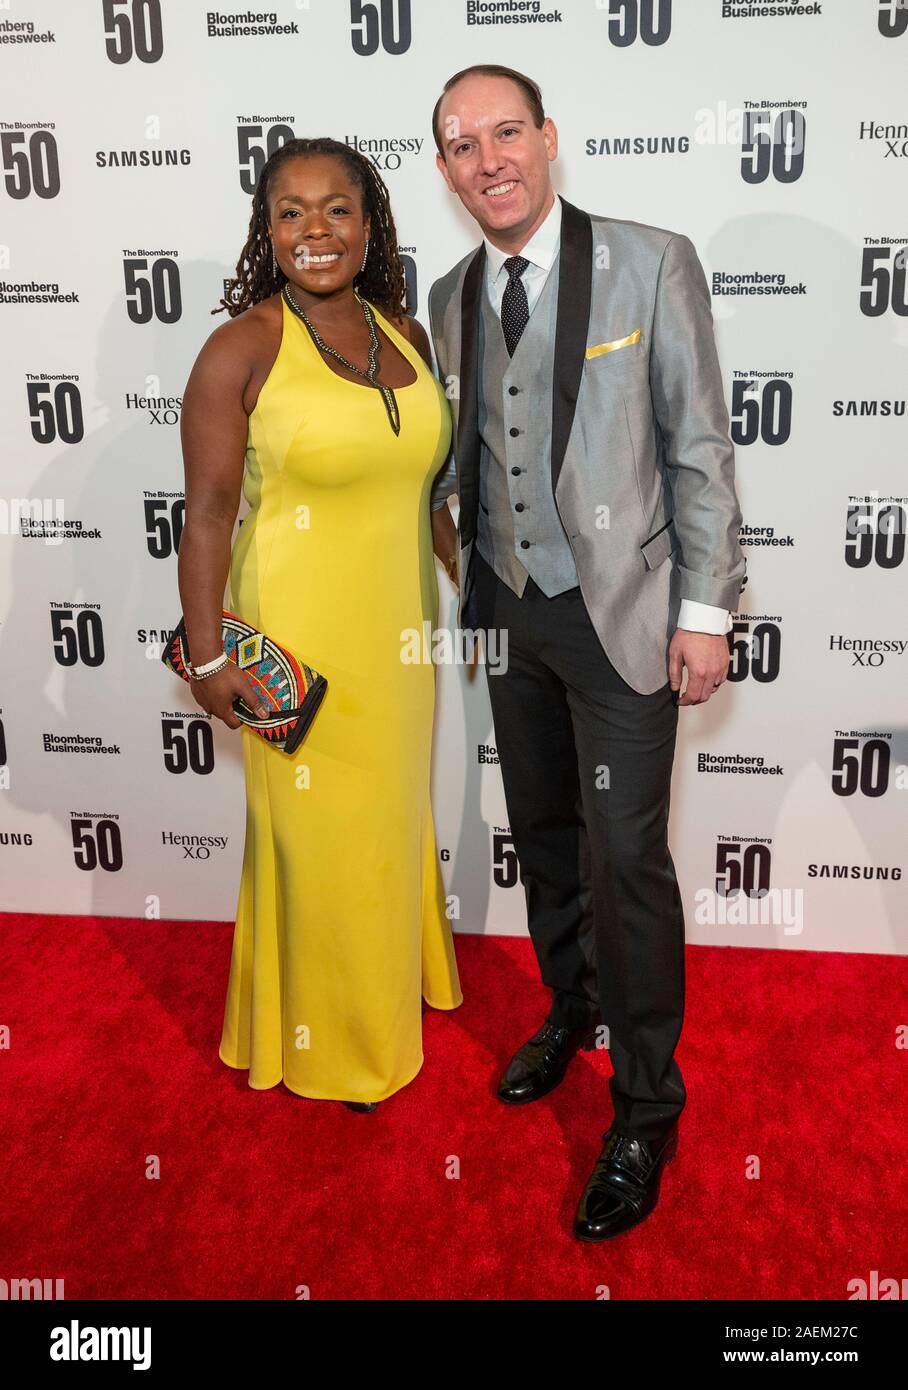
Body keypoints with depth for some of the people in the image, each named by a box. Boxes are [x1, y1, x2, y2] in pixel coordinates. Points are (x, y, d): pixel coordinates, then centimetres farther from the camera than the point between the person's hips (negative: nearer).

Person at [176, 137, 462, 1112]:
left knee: (395, 812, 22)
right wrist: (209, 654, -15)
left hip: (399, 628, 6)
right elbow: (207, 513, -13)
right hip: (300, 636, -6)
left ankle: (396, 977, 48)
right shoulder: (243, 347, -13)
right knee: (318, 834, 8)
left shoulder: (403, 334, 5)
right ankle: (323, 1039, 32)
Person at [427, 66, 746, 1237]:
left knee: (625, 856, -4)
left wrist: (703, 612, -11)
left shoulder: (651, 263, -8)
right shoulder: (450, 296, 6)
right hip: (506, 611, 6)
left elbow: (700, 447, -9)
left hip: (619, 610, -5)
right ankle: (574, 1012, 40)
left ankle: (646, 1107, 14)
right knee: (542, 832, 17)